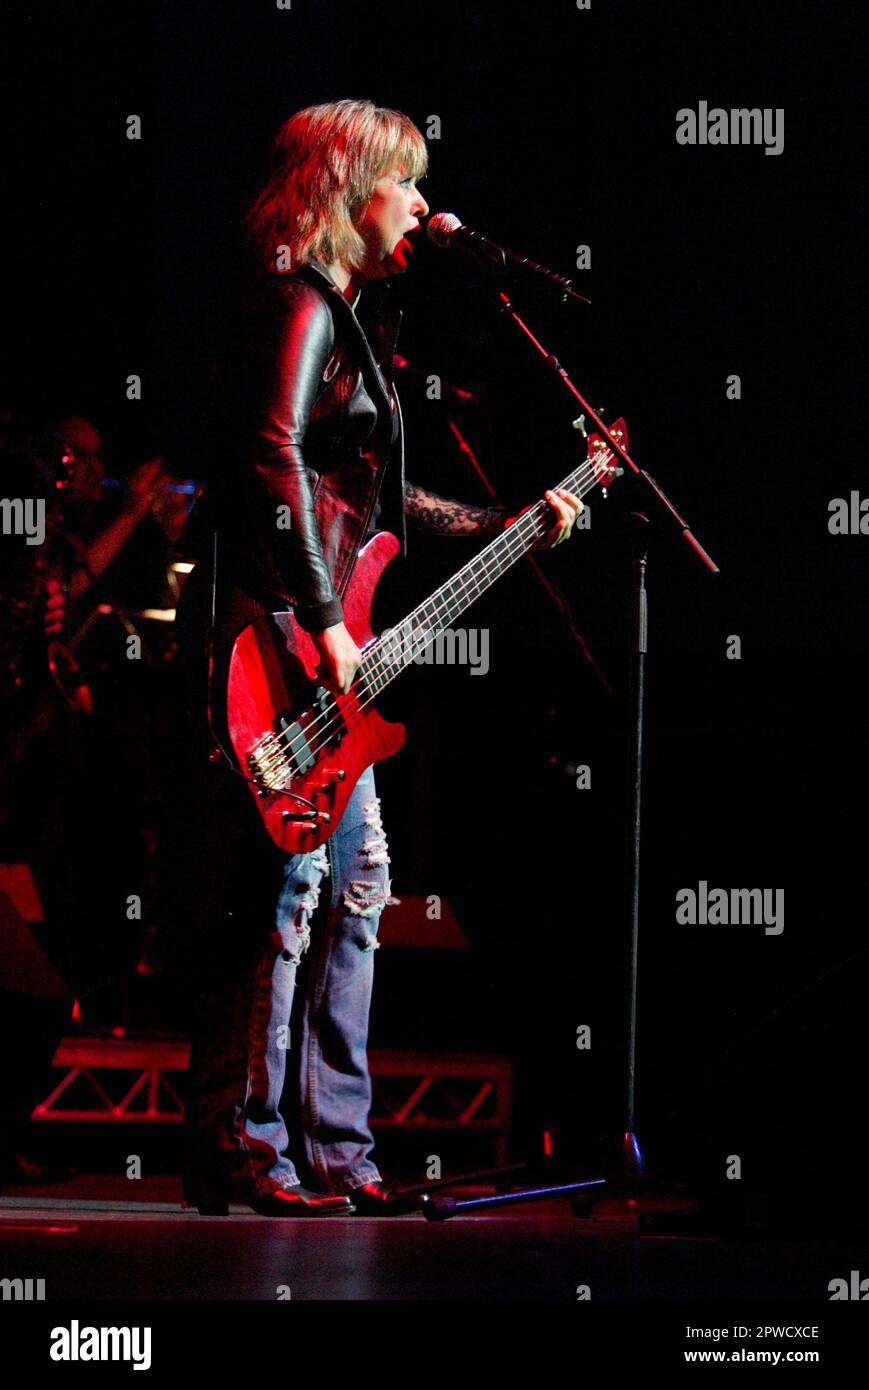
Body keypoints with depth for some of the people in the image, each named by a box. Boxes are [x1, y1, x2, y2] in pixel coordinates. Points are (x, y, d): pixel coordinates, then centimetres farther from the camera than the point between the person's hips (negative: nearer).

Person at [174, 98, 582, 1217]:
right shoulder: (300, 306, -9)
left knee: (354, 884, 11)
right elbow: (274, 459, -23)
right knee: (279, 889, -10)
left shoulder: (346, 317, 22)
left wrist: (508, 527, 24)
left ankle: (330, 1148, 16)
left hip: (330, 657, 11)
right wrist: (323, 622, -24)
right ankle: (241, 1151, -7)